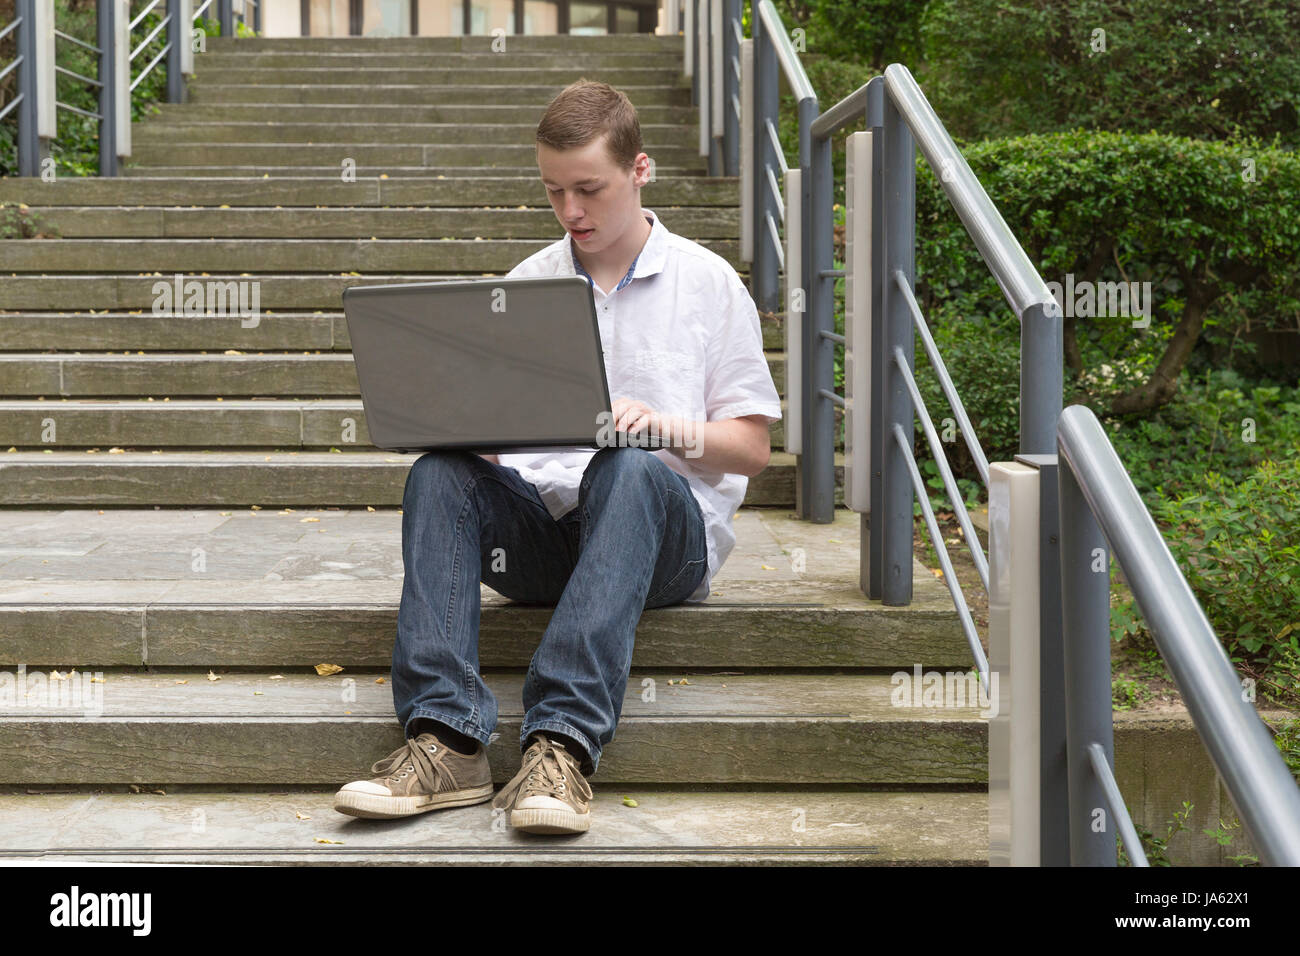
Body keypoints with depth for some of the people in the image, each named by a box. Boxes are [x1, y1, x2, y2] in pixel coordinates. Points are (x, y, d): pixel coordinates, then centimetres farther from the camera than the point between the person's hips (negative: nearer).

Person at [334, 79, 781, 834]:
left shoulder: (708, 282, 8)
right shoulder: (525, 284, 17)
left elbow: (753, 447, 4)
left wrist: (666, 427, -15)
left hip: (667, 533, -3)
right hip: (540, 524, 3)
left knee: (629, 467, -37)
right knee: (439, 474, -27)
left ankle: (564, 744, -49)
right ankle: (447, 742, -40)